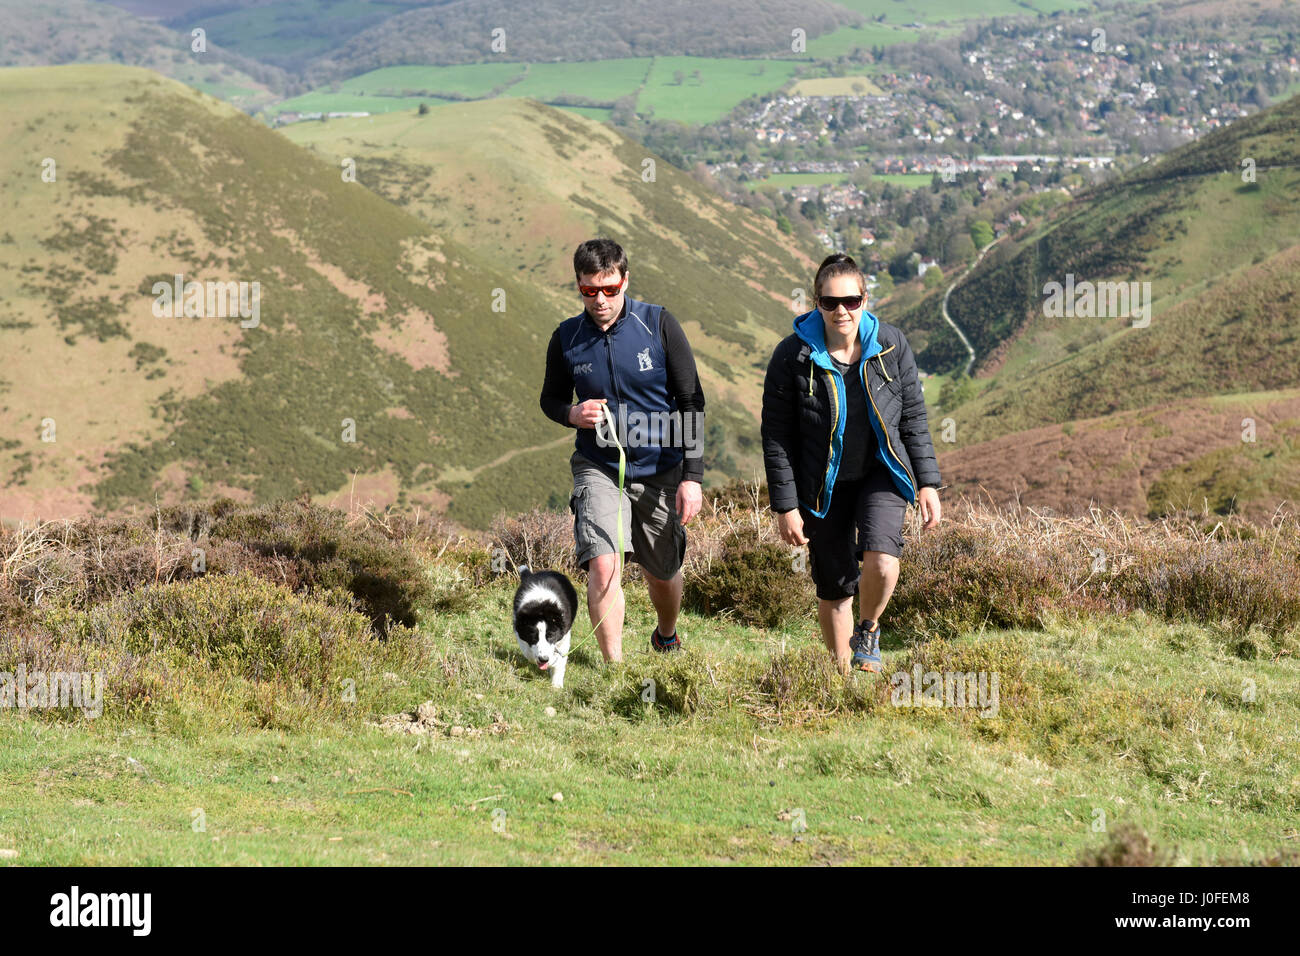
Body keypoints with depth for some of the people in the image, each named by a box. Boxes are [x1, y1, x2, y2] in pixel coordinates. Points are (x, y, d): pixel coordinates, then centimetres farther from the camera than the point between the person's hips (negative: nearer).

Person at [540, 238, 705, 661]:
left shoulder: (658, 324, -10)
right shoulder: (566, 338, -5)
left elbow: (692, 402, -5)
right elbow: (550, 398, 12)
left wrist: (692, 476, -11)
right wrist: (572, 414, -13)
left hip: (659, 470, 0)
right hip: (598, 468, 0)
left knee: (663, 574, 14)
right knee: (603, 566, -20)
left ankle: (667, 638, 46)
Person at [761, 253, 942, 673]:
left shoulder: (891, 345, -5)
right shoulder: (793, 356, -12)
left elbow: (913, 418, 4)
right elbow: (776, 437, -7)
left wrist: (928, 483, 2)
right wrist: (785, 505, -9)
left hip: (881, 474, 0)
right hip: (822, 485, 0)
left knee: (881, 562, -25)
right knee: (834, 588, 5)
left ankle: (868, 631, 6)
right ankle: (843, 674, 26)